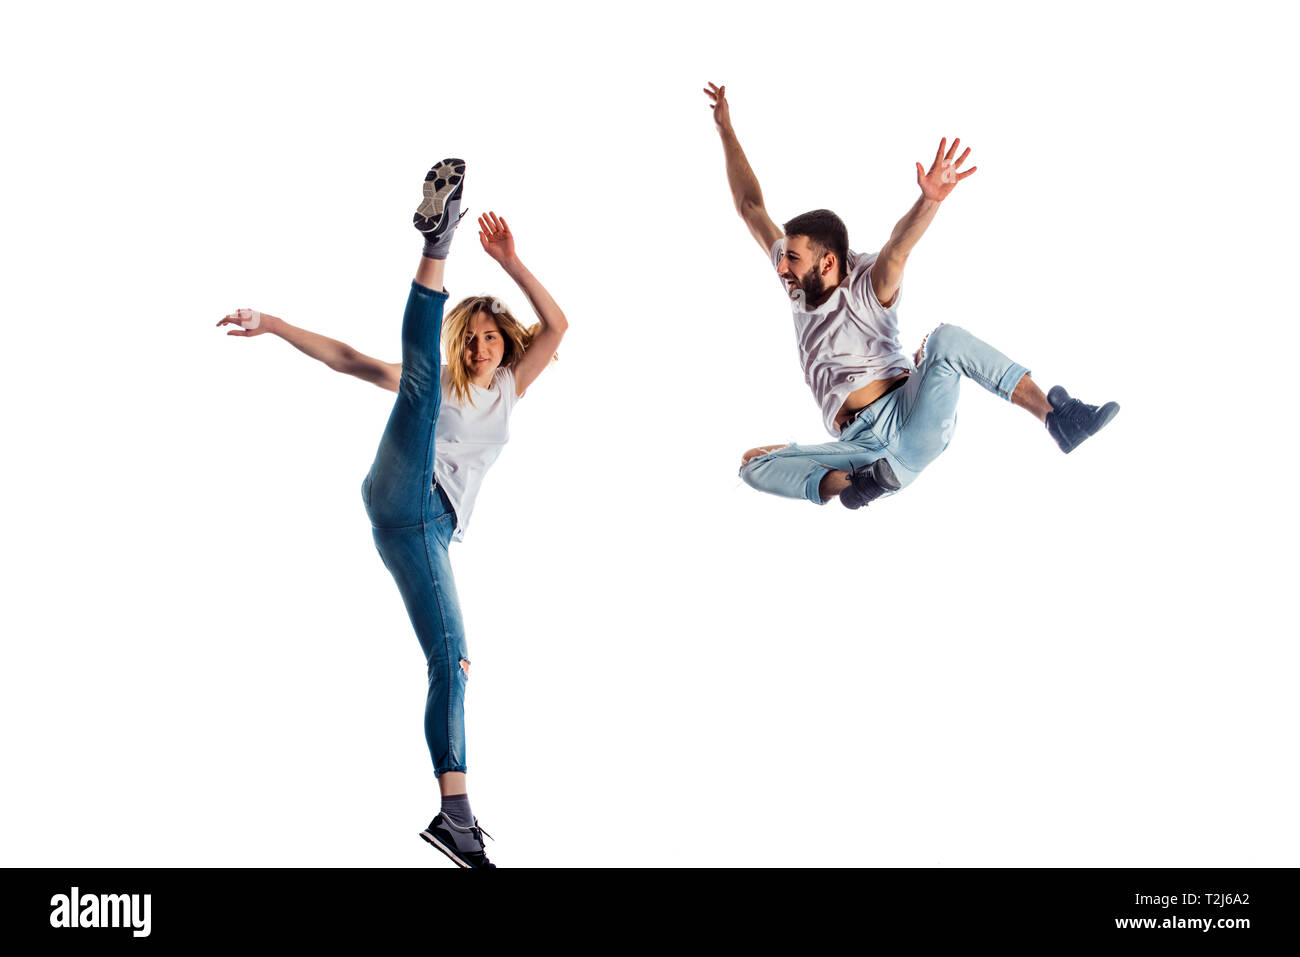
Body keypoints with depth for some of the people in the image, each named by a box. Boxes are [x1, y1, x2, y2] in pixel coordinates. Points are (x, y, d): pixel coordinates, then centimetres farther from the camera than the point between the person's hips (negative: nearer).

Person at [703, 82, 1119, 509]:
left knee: (945, 340, -30)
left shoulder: (867, 287, -2)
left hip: (911, 427, -4)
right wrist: (726, 131, 21)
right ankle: (847, 484, -35)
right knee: (753, 465, -14)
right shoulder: (801, 287, 13)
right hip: (859, 448, 5)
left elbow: (896, 251, -26)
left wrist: (930, 201, -48)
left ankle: (1057, 416, -34)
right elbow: (750, 207, 19)